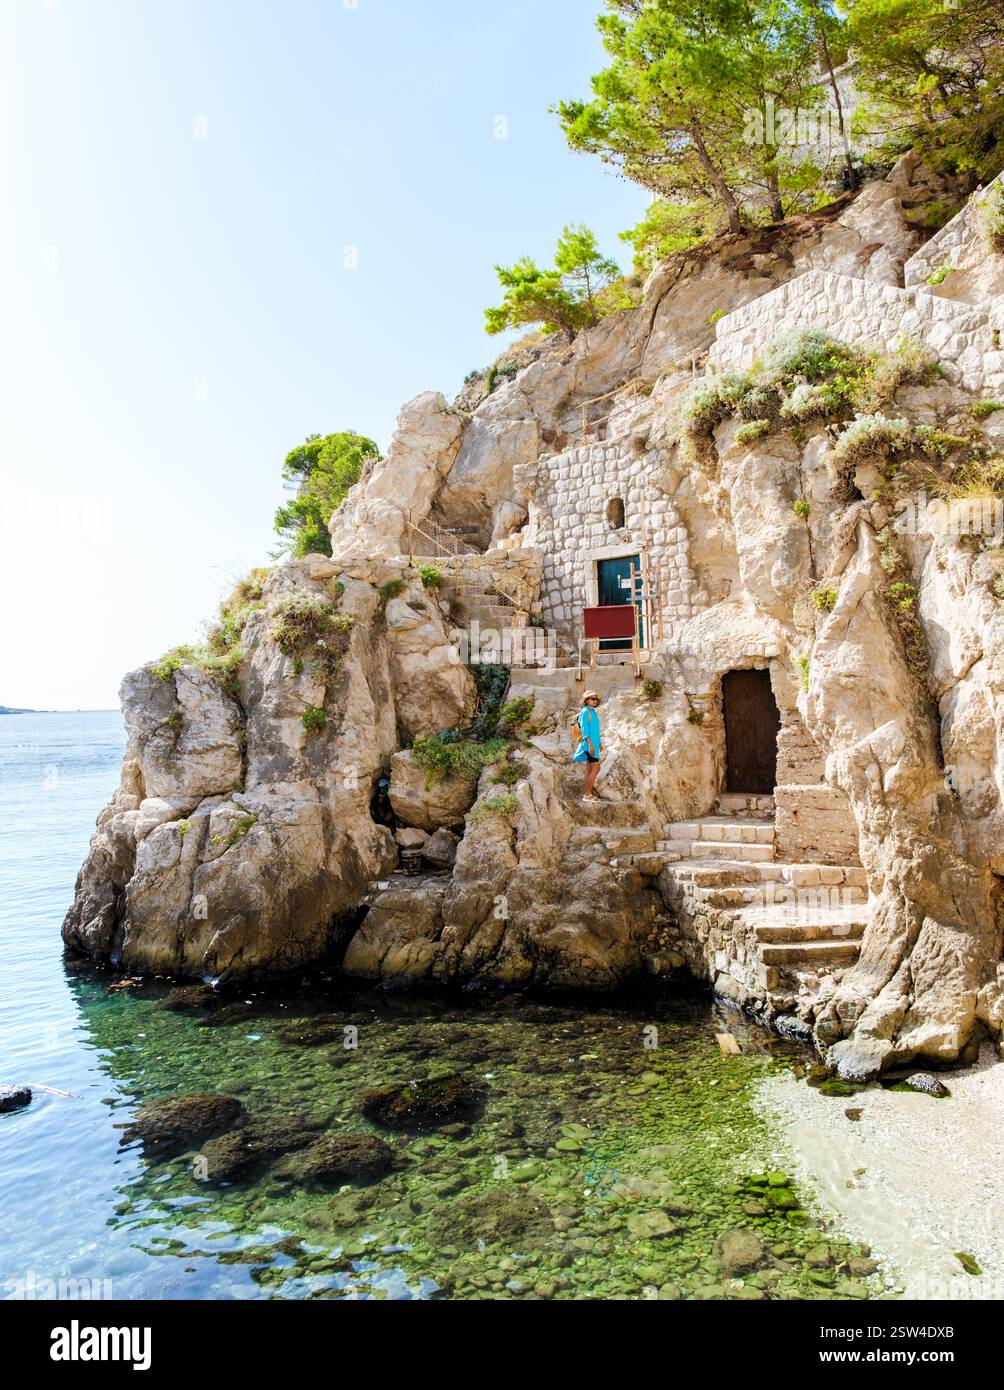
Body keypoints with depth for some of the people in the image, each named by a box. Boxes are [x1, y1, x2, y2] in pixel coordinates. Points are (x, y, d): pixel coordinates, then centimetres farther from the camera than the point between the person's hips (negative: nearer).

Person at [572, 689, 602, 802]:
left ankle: (586, 793, 11)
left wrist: (598, 743, 21)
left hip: (593, 744, 10)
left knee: (590, 769, 9)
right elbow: (584, 729, -19)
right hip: (589, 744, -10)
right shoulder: (585, 712, -13)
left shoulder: (592, 712, 16)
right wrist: (590, 745, -25)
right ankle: (587, 794, -9)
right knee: (596, 768, -11)